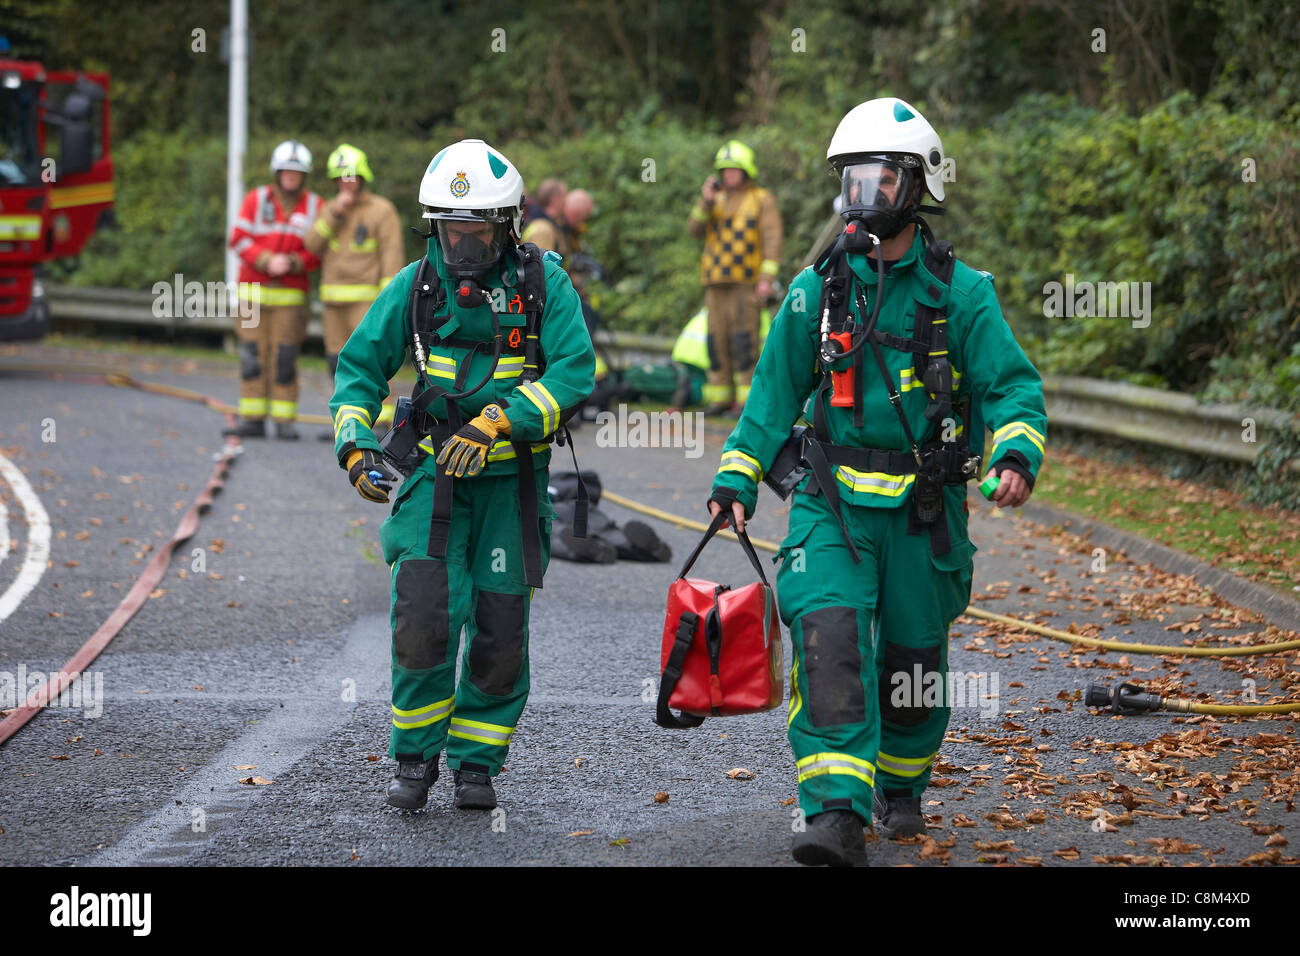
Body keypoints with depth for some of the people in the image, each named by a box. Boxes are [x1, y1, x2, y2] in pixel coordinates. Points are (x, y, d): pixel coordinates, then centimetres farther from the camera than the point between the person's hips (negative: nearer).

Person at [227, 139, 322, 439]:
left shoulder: (315, 207, 5)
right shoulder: (256, 200, 5)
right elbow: (239, 239, -1)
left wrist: (292, 263, -14)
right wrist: (267, 260, -15)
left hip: (290, 294, 0)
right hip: (253, 291, 0)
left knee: (285, 358, -5)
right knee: (253, 356, -1)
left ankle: (285, 422, 0)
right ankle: (252, 420, 3)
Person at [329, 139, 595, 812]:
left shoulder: (542, 281, -5)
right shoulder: (416, 284, 0)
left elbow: (573, 374, -14)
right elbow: (360, 365, 8)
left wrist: (494, 422, -25)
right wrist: (356, 442, -8)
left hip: (512, 483, 0)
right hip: (434, 473, 0)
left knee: (500, 634, 3)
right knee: (424, 620, -14)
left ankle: (476, 762, 21)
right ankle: (415, 757, 5)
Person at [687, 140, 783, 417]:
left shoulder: (762, 200, 4)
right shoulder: (717, 201, 20)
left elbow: (772, 240, -4)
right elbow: (695, 229, 9)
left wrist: (767, 278, -14)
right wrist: (705, 202, -6)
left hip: (746, 283, -5)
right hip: (716, 282, 5)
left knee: (743, 338, -12)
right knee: (718, 339, 3)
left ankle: (747, 398, -12)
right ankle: (720, 396, 7)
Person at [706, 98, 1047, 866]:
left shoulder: (960, 292, -3)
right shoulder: (817, 290, 4)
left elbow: (1014, 386, -5)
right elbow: (776, 393, 12)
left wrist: (1016, 456, -24)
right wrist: (737, 477, 6)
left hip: (924, 508, 0)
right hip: (833, 504, 1)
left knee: (913, 660, 12)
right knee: (829, 643, -19)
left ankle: (901, 787, 38)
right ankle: (837, 815, -24)